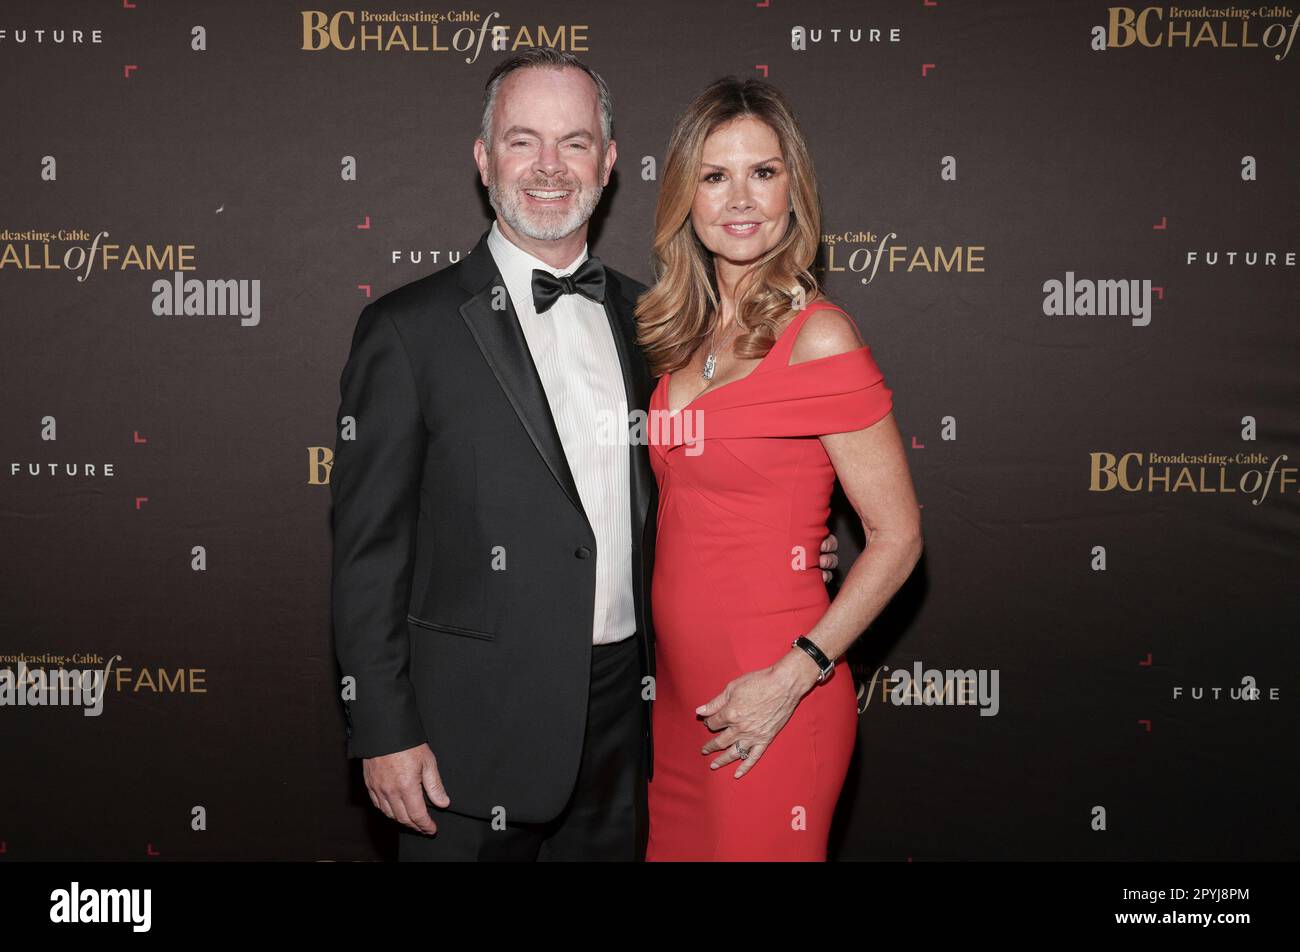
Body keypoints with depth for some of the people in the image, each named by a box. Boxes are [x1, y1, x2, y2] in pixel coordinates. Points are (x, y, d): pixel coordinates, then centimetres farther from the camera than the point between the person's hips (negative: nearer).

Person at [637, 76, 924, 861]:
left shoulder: (820, 337, -14)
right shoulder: (681, 333, 7)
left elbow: (898, 536, -13)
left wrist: (795, 675, -17)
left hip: (766, 707, -6)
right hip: (676, 689, 7)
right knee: (672, 847, 17)